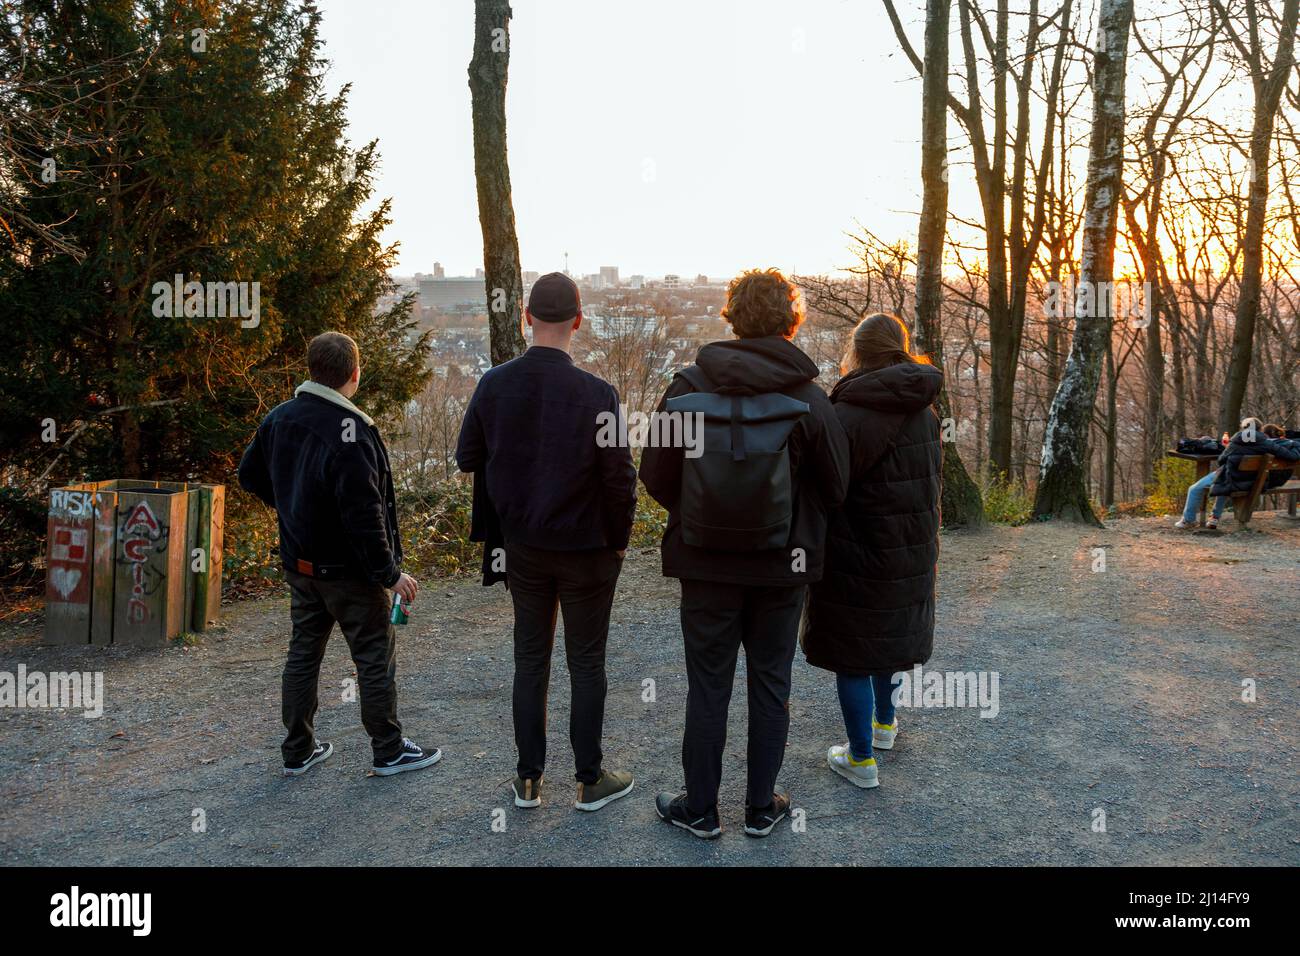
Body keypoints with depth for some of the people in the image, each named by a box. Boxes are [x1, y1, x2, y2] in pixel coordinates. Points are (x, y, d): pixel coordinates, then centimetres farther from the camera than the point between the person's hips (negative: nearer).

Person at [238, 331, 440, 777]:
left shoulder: (279, 417, 1)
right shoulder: (350, 432, -25)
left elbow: (250, 474, 14)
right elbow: (363, 514, -26)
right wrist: (389, 573, -18)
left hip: (299, 564, 8)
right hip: (348, 570, -7)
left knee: (303, 652, 17)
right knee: (376, 657, 7)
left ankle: (298, 750, 27)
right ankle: (389, 751, 18)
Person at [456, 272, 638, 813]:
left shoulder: (494, 384, -8)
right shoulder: (596, 394, -19)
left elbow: (467, 458, 2)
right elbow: (620, 478, -16)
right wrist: (619, 540, -2)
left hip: (522, 546, 4)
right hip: (586, 550, -3)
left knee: (530, 657, 16)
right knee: (587, 662, 11)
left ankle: (529, 779, 25)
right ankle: (590, 780, 22)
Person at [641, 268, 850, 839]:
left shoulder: (689, 386, -10)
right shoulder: (807, 397, -11)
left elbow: (655, 476, -7)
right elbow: (835, 486, -3)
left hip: (705, 563, 0)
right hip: (782, 566, 0)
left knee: (707, 687, 11)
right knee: (770, 685, 14)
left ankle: (700, 809, 23)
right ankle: (761, 807, 26)